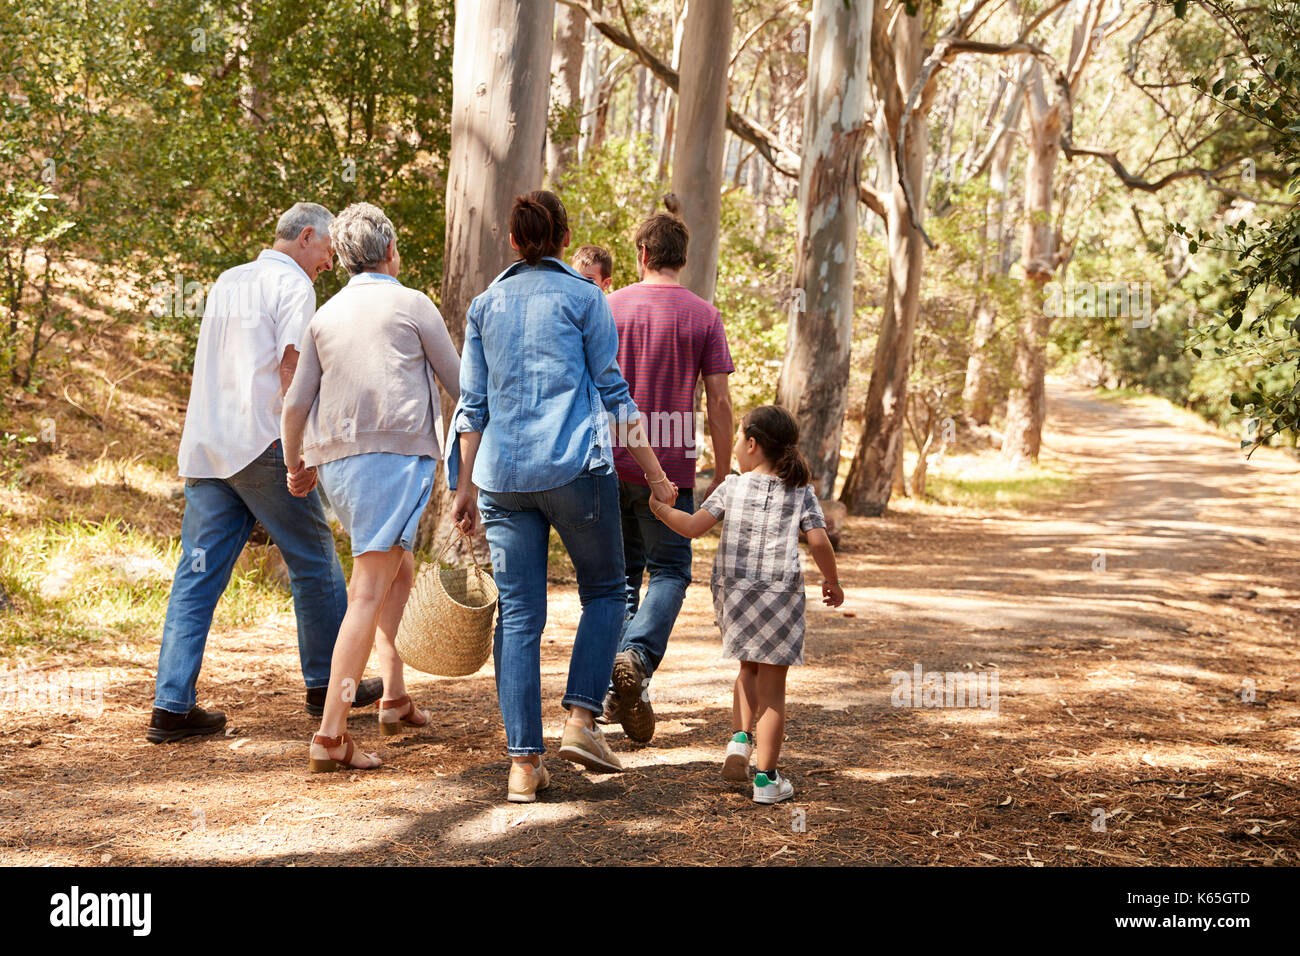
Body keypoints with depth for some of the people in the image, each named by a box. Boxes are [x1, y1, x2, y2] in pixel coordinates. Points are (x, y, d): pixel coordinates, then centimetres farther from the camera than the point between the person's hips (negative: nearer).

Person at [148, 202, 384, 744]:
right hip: (265, 444, -7)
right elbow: (291, 369, -13)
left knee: (197, 574, 2)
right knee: (314, 565, 9)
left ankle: (171, 705, -4)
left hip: (204, 448, 7)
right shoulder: (293, 285, -4)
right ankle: (329, 684, 20)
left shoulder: (226, 282, 20)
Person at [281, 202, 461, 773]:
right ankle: (330, 735, -18)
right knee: (368, 593, -11)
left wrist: (295, 464, 31)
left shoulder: (326, 315, 16)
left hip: (335, 462, 6)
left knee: (399, 570, 26)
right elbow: (458, 383, 9)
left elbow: (296, 404, 15)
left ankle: (395, 697, 22)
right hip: (396, 453, -6)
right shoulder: (411, 305, 3)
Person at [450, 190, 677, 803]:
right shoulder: (583, 298, 2)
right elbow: (613, 395, 0)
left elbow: (472, 404, 12)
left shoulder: (486, 306, 13)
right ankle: (580, 720, -3)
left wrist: (466, 488, 17)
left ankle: (523, 763, 1)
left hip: (503, 475, 4)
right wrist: (655, 475, 6)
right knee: (605, 591, 14)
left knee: (518, 615, 4)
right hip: (576, 468, -3)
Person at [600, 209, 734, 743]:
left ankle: (617, 688, 13)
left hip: (610, 462, 2)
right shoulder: (703, 317, -1)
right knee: (669, 571, 8)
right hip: (671, 465, -2)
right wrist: (723, 473, 4)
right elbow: (719, 402, -3)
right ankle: (638, 655, -18)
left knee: (620, 573, 14)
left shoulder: (608, 308, 2)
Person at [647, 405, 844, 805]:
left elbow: (693, 526, -4)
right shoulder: (801, 492, 2)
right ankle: (766, 778, 4)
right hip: (781, 593, -1)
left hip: (733, 592, 1)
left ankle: (740, 737, 7)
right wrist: (832, 582, 9)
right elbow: (819, 541, -6)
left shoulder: (732, 487, 2)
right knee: (772, 687, 4)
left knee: (750, 667, 26)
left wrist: (661, 509, 13)